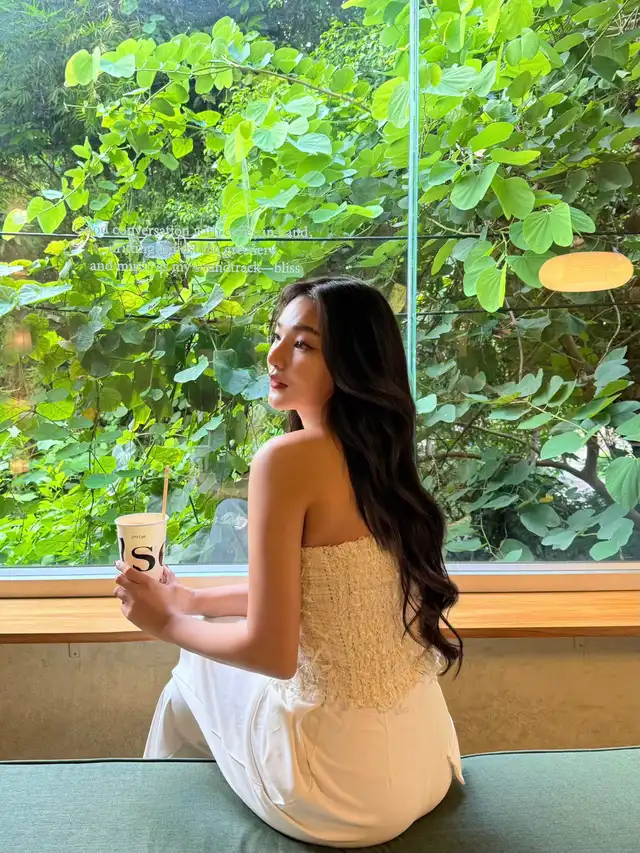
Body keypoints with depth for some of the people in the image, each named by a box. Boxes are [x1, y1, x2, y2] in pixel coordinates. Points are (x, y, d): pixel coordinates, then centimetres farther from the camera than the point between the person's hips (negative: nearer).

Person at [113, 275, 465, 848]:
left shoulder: (288, 457, -22)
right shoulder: (376, 455, 3)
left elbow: (271, 652, -20)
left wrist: (168, 623, -3)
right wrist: (192, 601, 17)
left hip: (346, 784, -6)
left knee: (197, 675, 19)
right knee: (216, 633, 25)